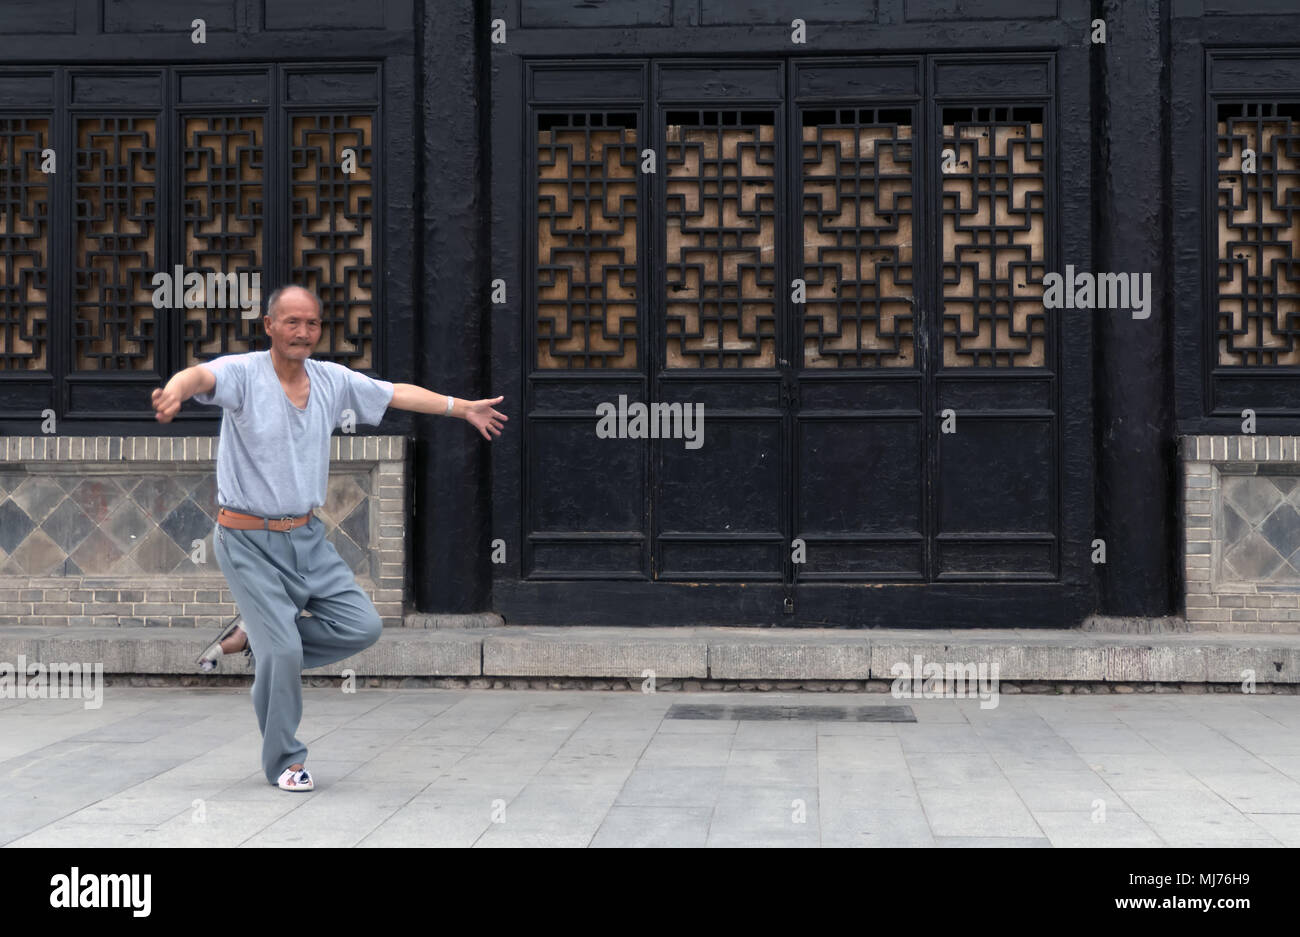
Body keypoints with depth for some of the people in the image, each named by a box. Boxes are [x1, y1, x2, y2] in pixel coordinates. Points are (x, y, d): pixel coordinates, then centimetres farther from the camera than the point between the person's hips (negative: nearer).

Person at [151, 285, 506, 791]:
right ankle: (285, 761, 12)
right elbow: (202, 375, -33)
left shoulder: (333, 380, 4)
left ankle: (255, 636, 17)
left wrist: (464, 408, 20)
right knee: (282, 653, -9)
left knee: (363, 626, 1)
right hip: (249, 541, -6)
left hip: (307, 536, 6)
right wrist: (176, 390, -57)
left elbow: (399, 394, 15)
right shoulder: (243, 372, -12)